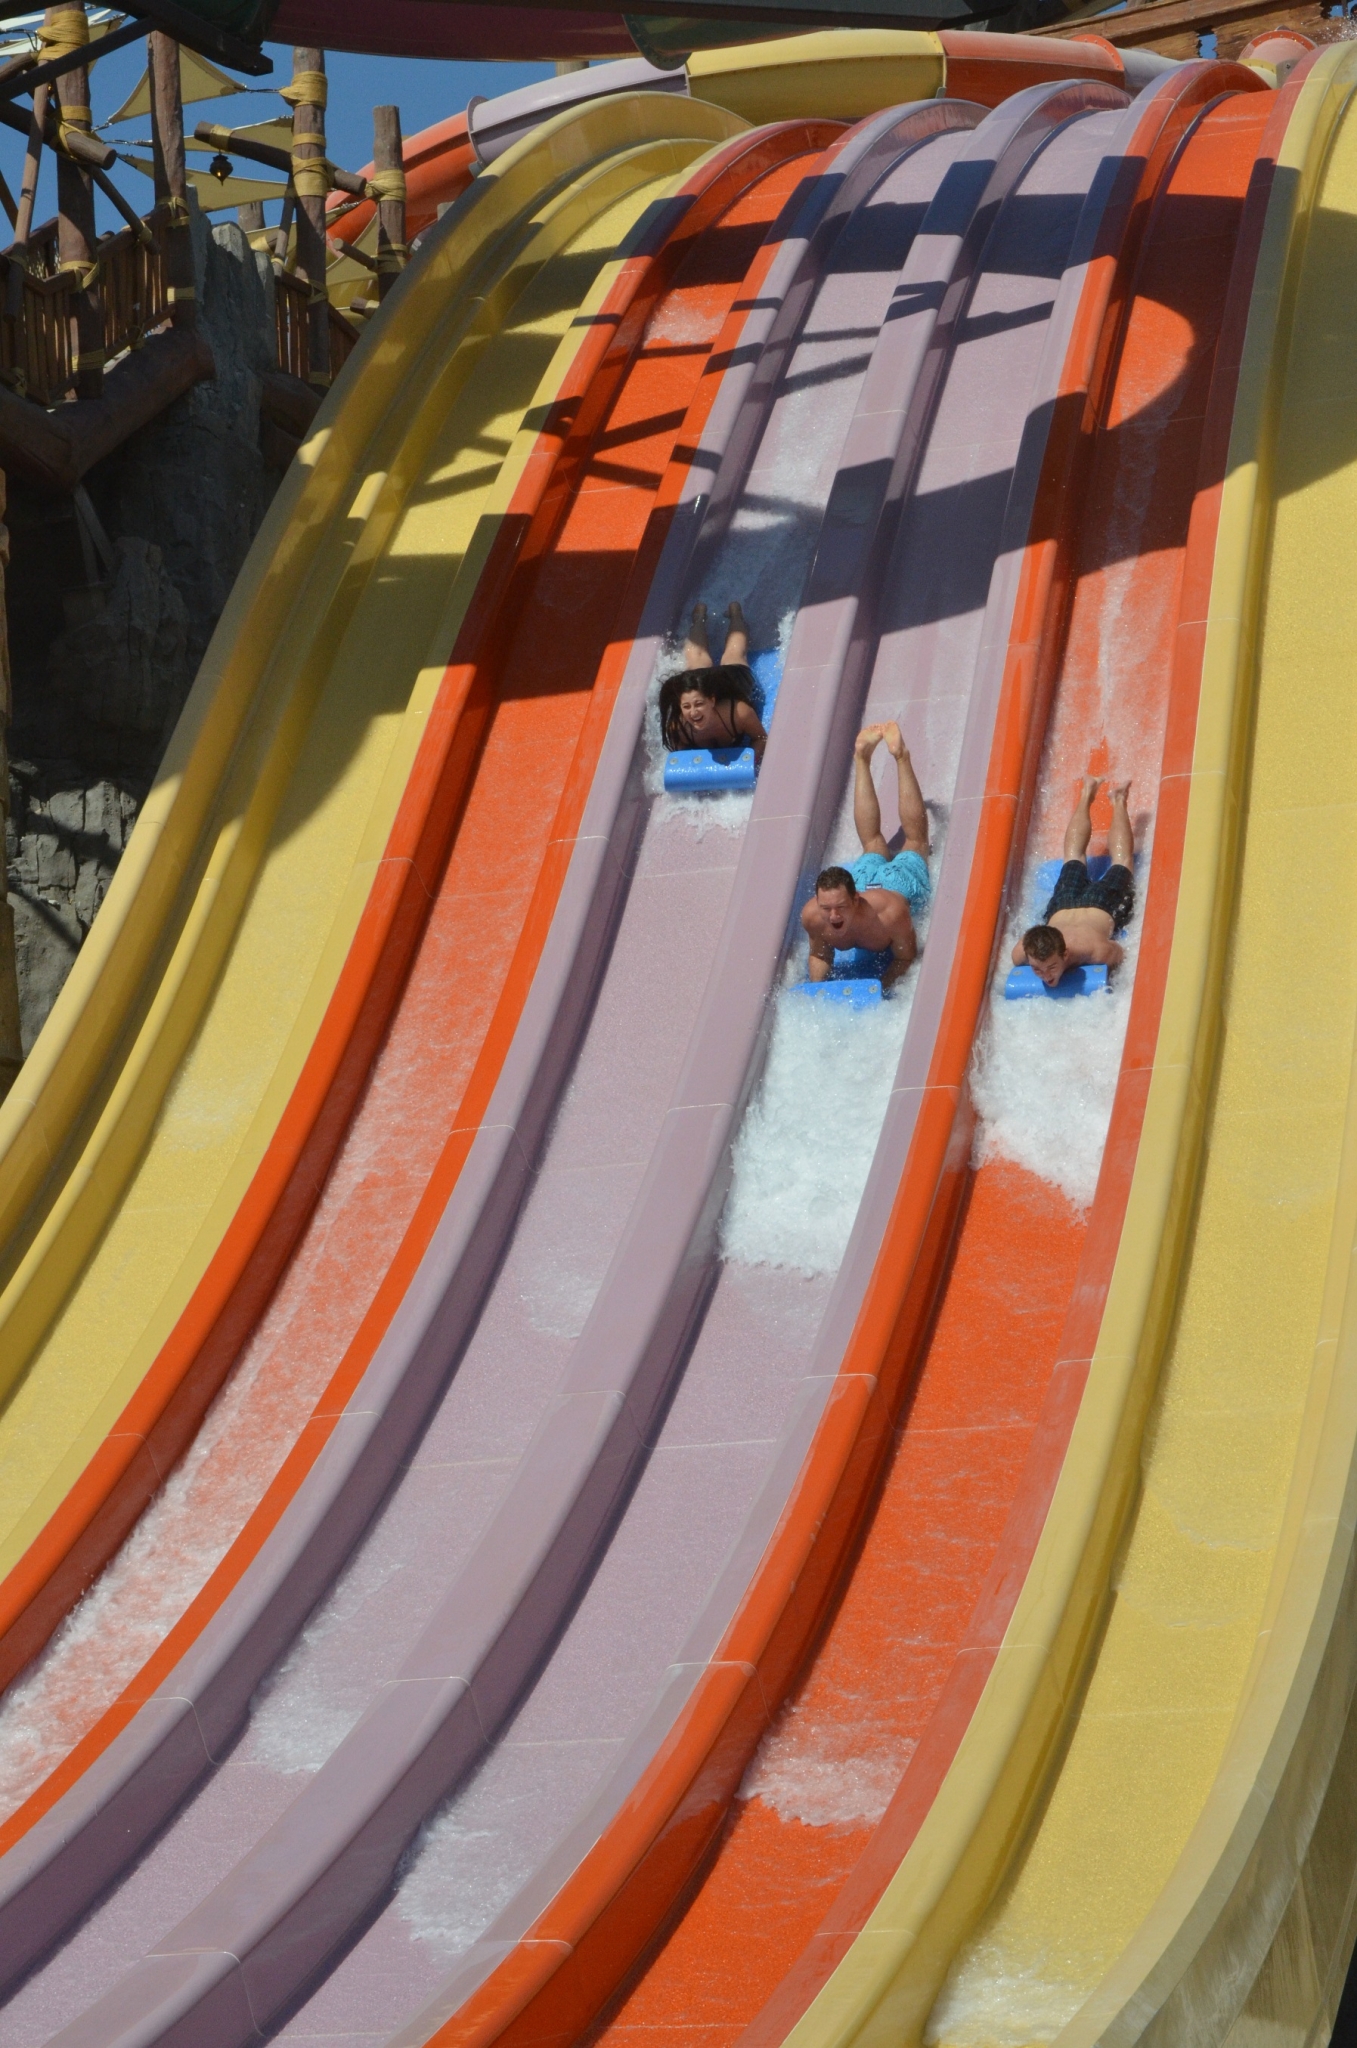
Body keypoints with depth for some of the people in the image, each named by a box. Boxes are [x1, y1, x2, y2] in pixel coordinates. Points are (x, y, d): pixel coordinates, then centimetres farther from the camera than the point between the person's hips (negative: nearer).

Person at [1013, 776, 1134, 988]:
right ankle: (1087, 794, 57)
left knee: (1121, 862, 32)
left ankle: (1118, 801, 55)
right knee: (1073, 858, 35)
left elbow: (1119, 954, -28)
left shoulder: (1098, 952, -50)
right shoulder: (1021, 953, -41)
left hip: (1103, 907, -2)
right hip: (1063, 908, 2)